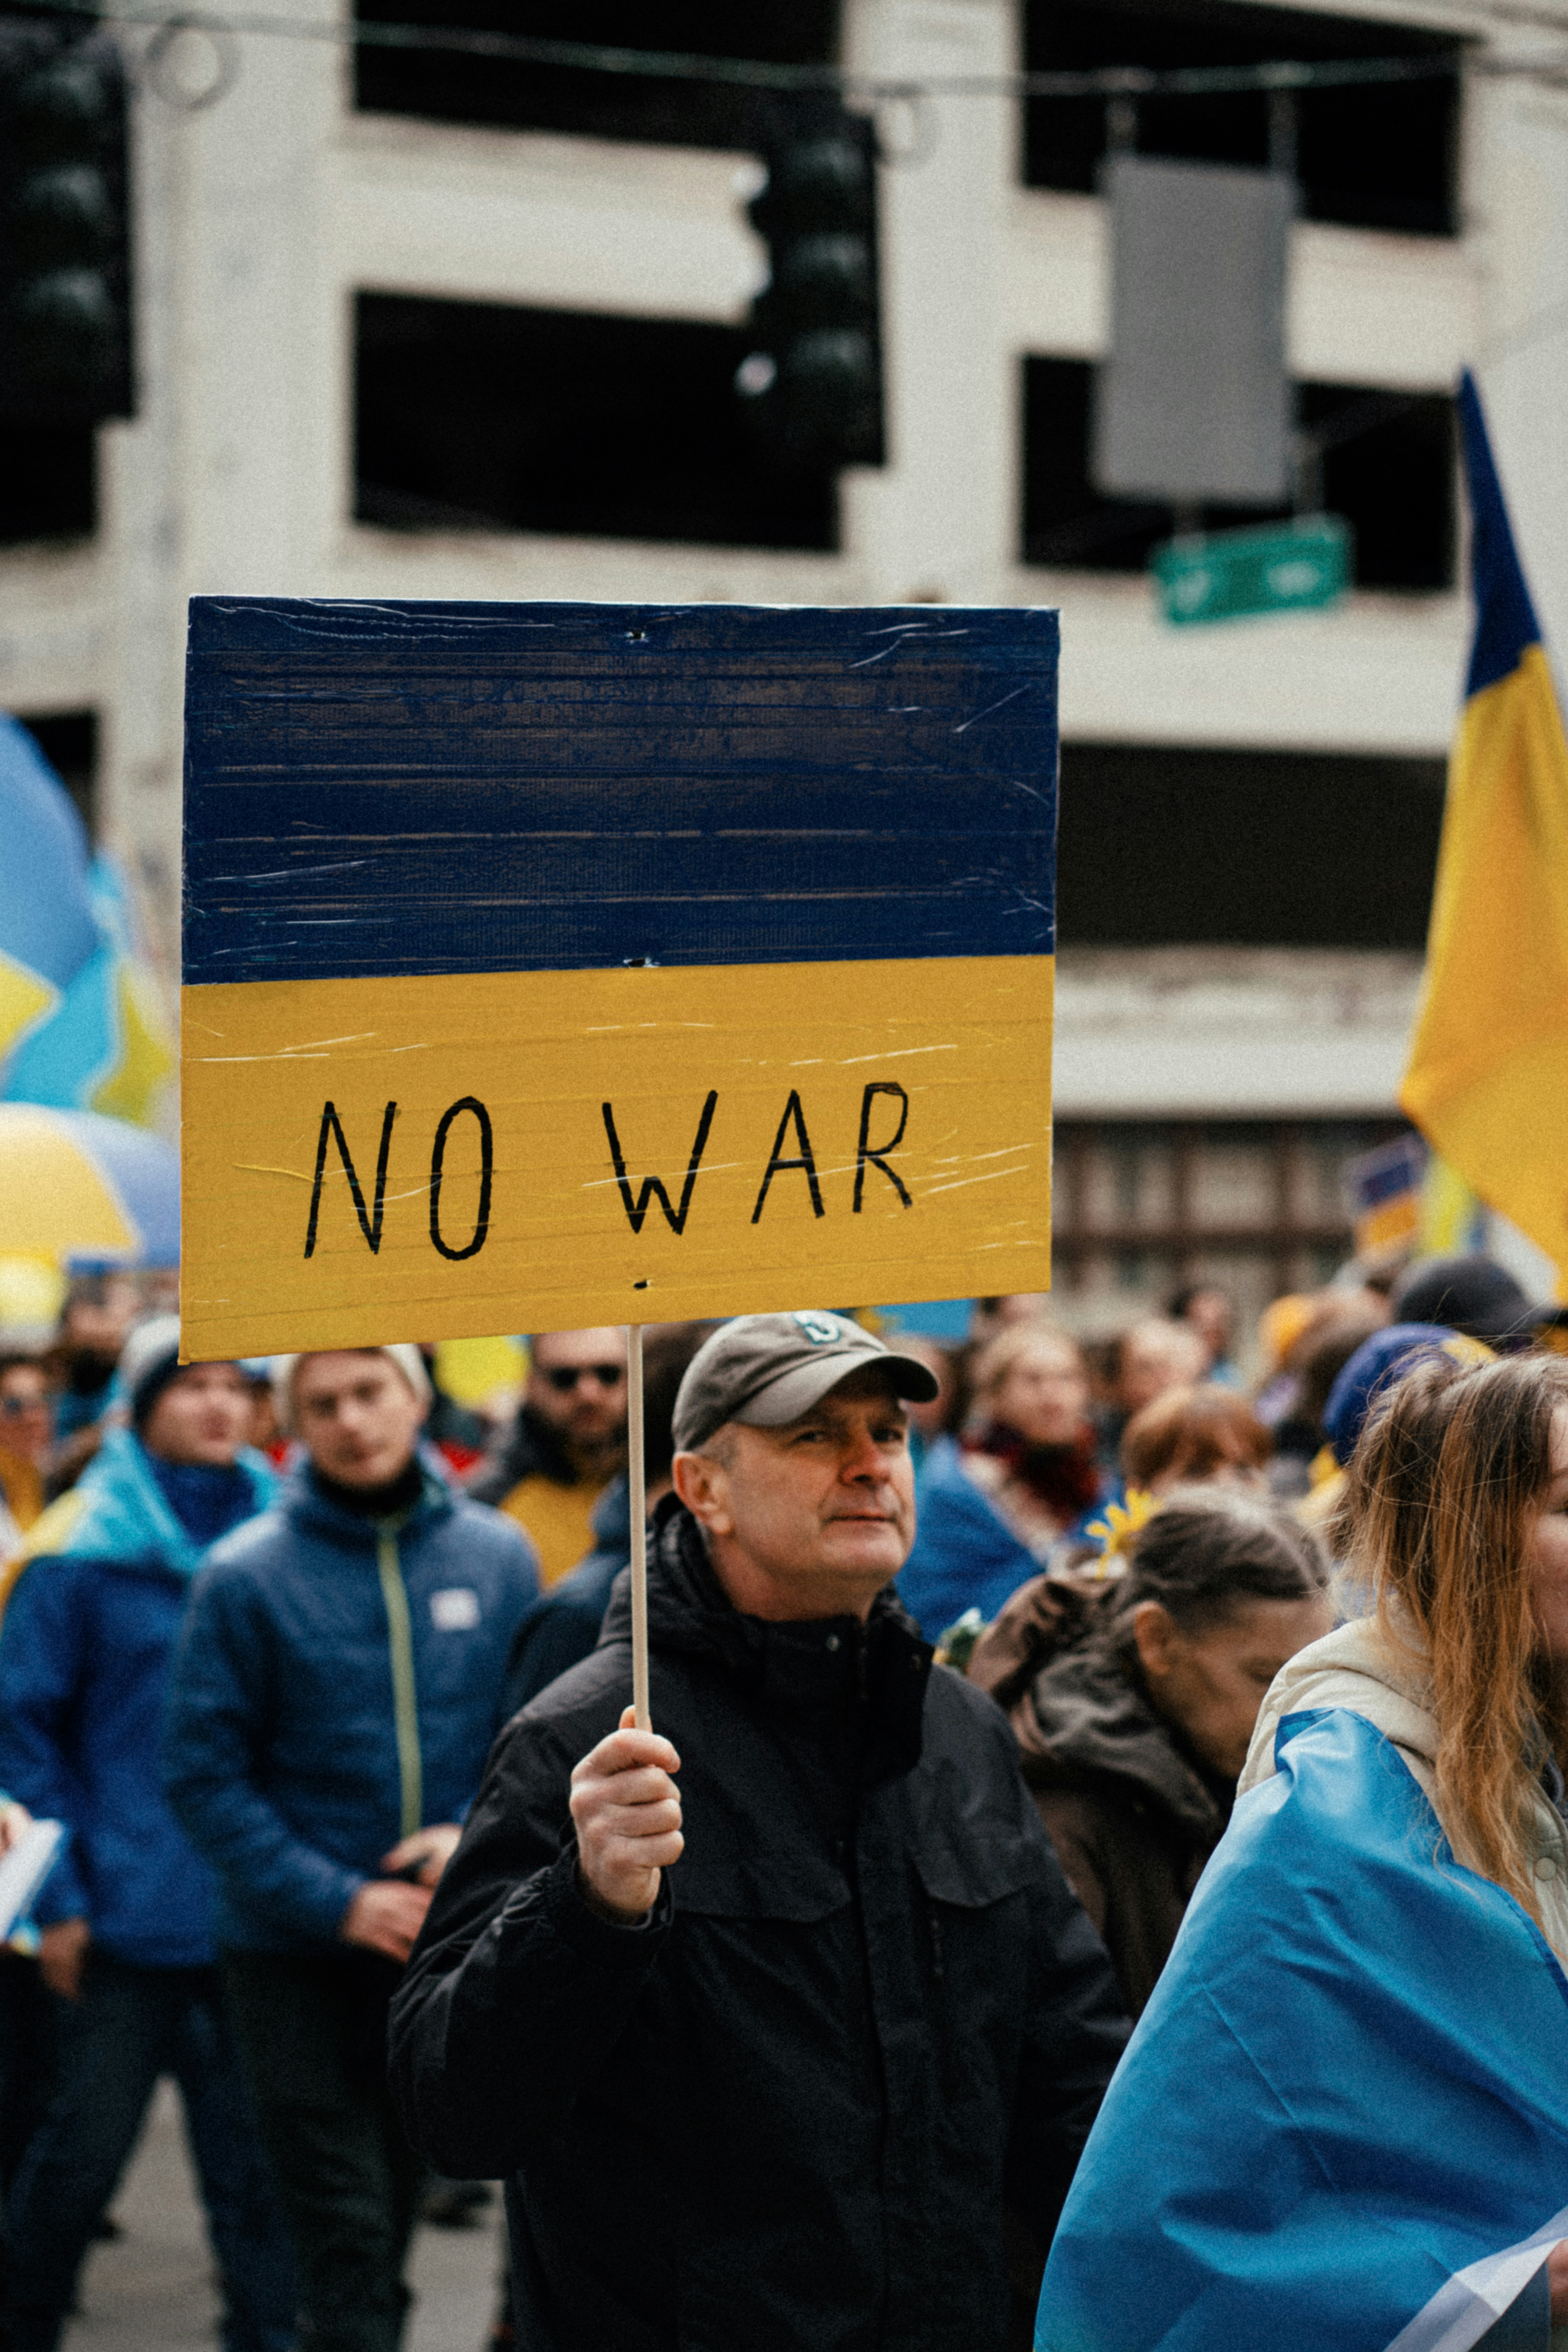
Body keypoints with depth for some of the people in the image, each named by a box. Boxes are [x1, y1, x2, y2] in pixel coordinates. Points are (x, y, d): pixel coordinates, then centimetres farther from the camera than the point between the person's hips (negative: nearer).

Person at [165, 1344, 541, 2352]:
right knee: (346, 2226, -5)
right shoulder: (247, 1577, -8)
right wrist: (337, 1901, -14)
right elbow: (206, 1774, -8)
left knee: (395, 2202, 15)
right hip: (295, 1955, -3)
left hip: (445, 1941, 3)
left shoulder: (499, 1556, 1)